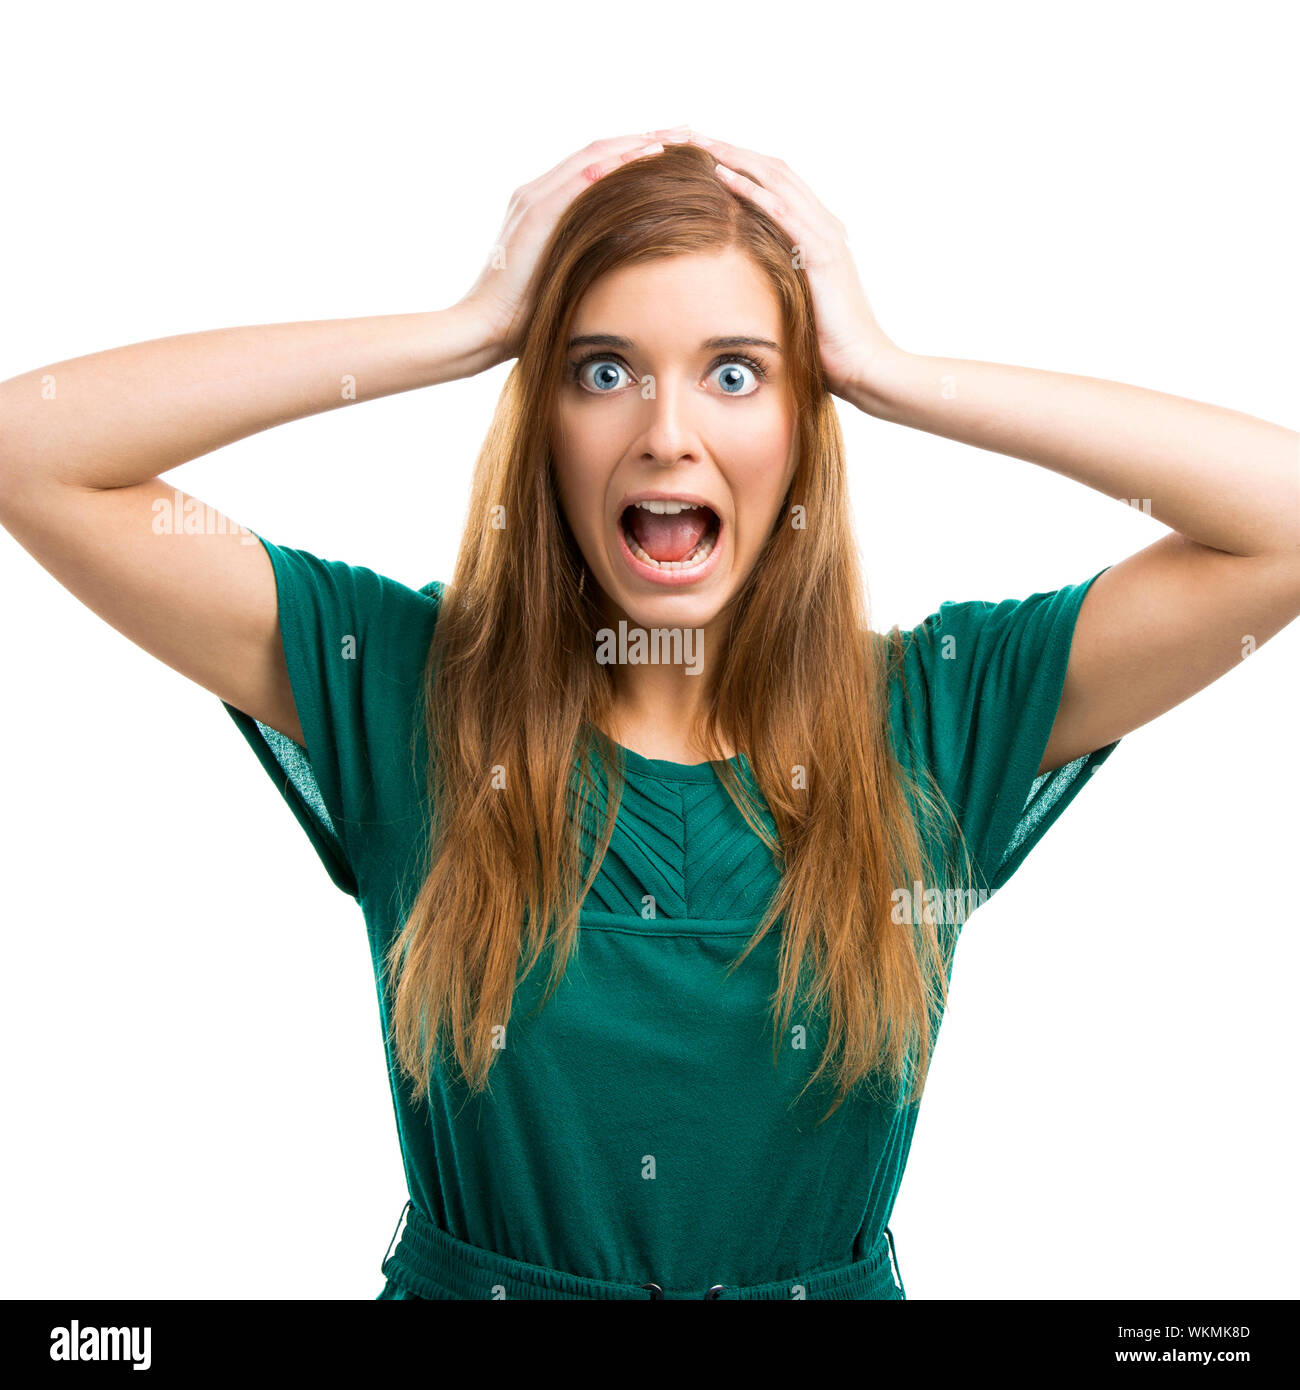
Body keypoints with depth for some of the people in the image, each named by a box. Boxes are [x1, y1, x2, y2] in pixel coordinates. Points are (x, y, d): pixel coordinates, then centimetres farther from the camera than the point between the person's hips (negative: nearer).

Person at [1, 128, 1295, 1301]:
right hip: (467, 1277, 0)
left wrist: (884, 370, -13)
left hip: (832, 1280, 1)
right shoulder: (391, 685, -7)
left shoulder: (937, 713, -6)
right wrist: (466, 328, -14)